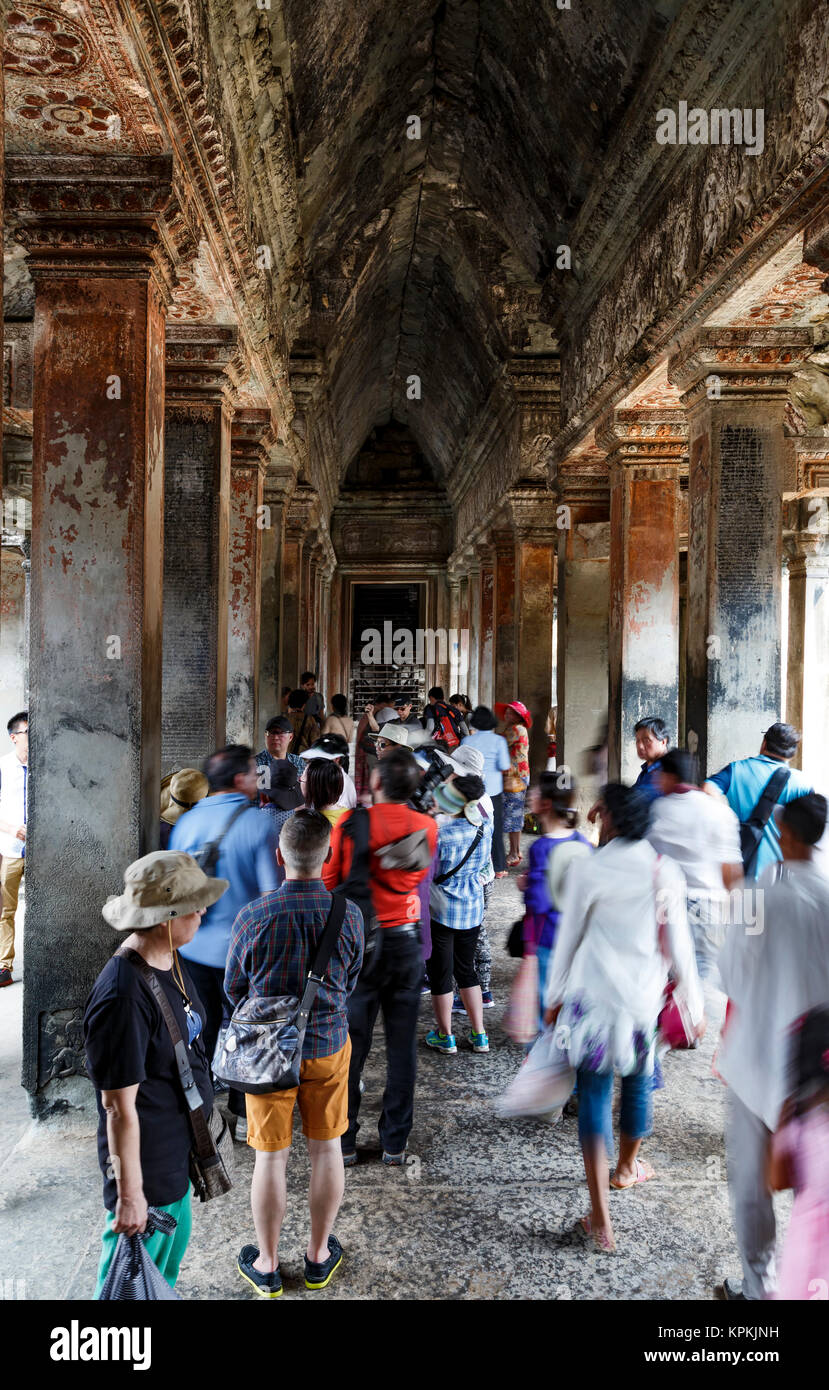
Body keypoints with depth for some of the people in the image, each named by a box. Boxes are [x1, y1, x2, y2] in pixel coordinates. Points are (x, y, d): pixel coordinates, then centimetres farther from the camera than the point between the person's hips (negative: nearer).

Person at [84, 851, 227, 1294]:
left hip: (179, 1149, 9)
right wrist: (129, 1194, -17)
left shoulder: (170, 962, -4)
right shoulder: (122, 995, -32)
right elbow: (119, 1106, -25)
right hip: (146, 1158, -8)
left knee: (174, 1240, 28)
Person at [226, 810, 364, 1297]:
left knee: (271, 1157, 13)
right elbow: (351, 982, 1)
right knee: (326, 1148, 18)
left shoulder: (252, 917, -20)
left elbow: (234, 988, -4)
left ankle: (267, 1265, 30)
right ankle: (320, 1255, 34)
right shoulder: (349, 915, -16)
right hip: (329, 1044, 1)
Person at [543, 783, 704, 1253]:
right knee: (639, 1083, 24)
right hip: (644, 1001, 2)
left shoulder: (588, 869, -13)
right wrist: (696, 1006, 9)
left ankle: (600, 1214, 2)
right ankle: (627, 1168, 48)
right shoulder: (666, 872, -9)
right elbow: (678, 946, -4)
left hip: (592, 1000, -2)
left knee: (594, 1096, 5)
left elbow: (569, 938, -4)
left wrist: (554, 995, 10)